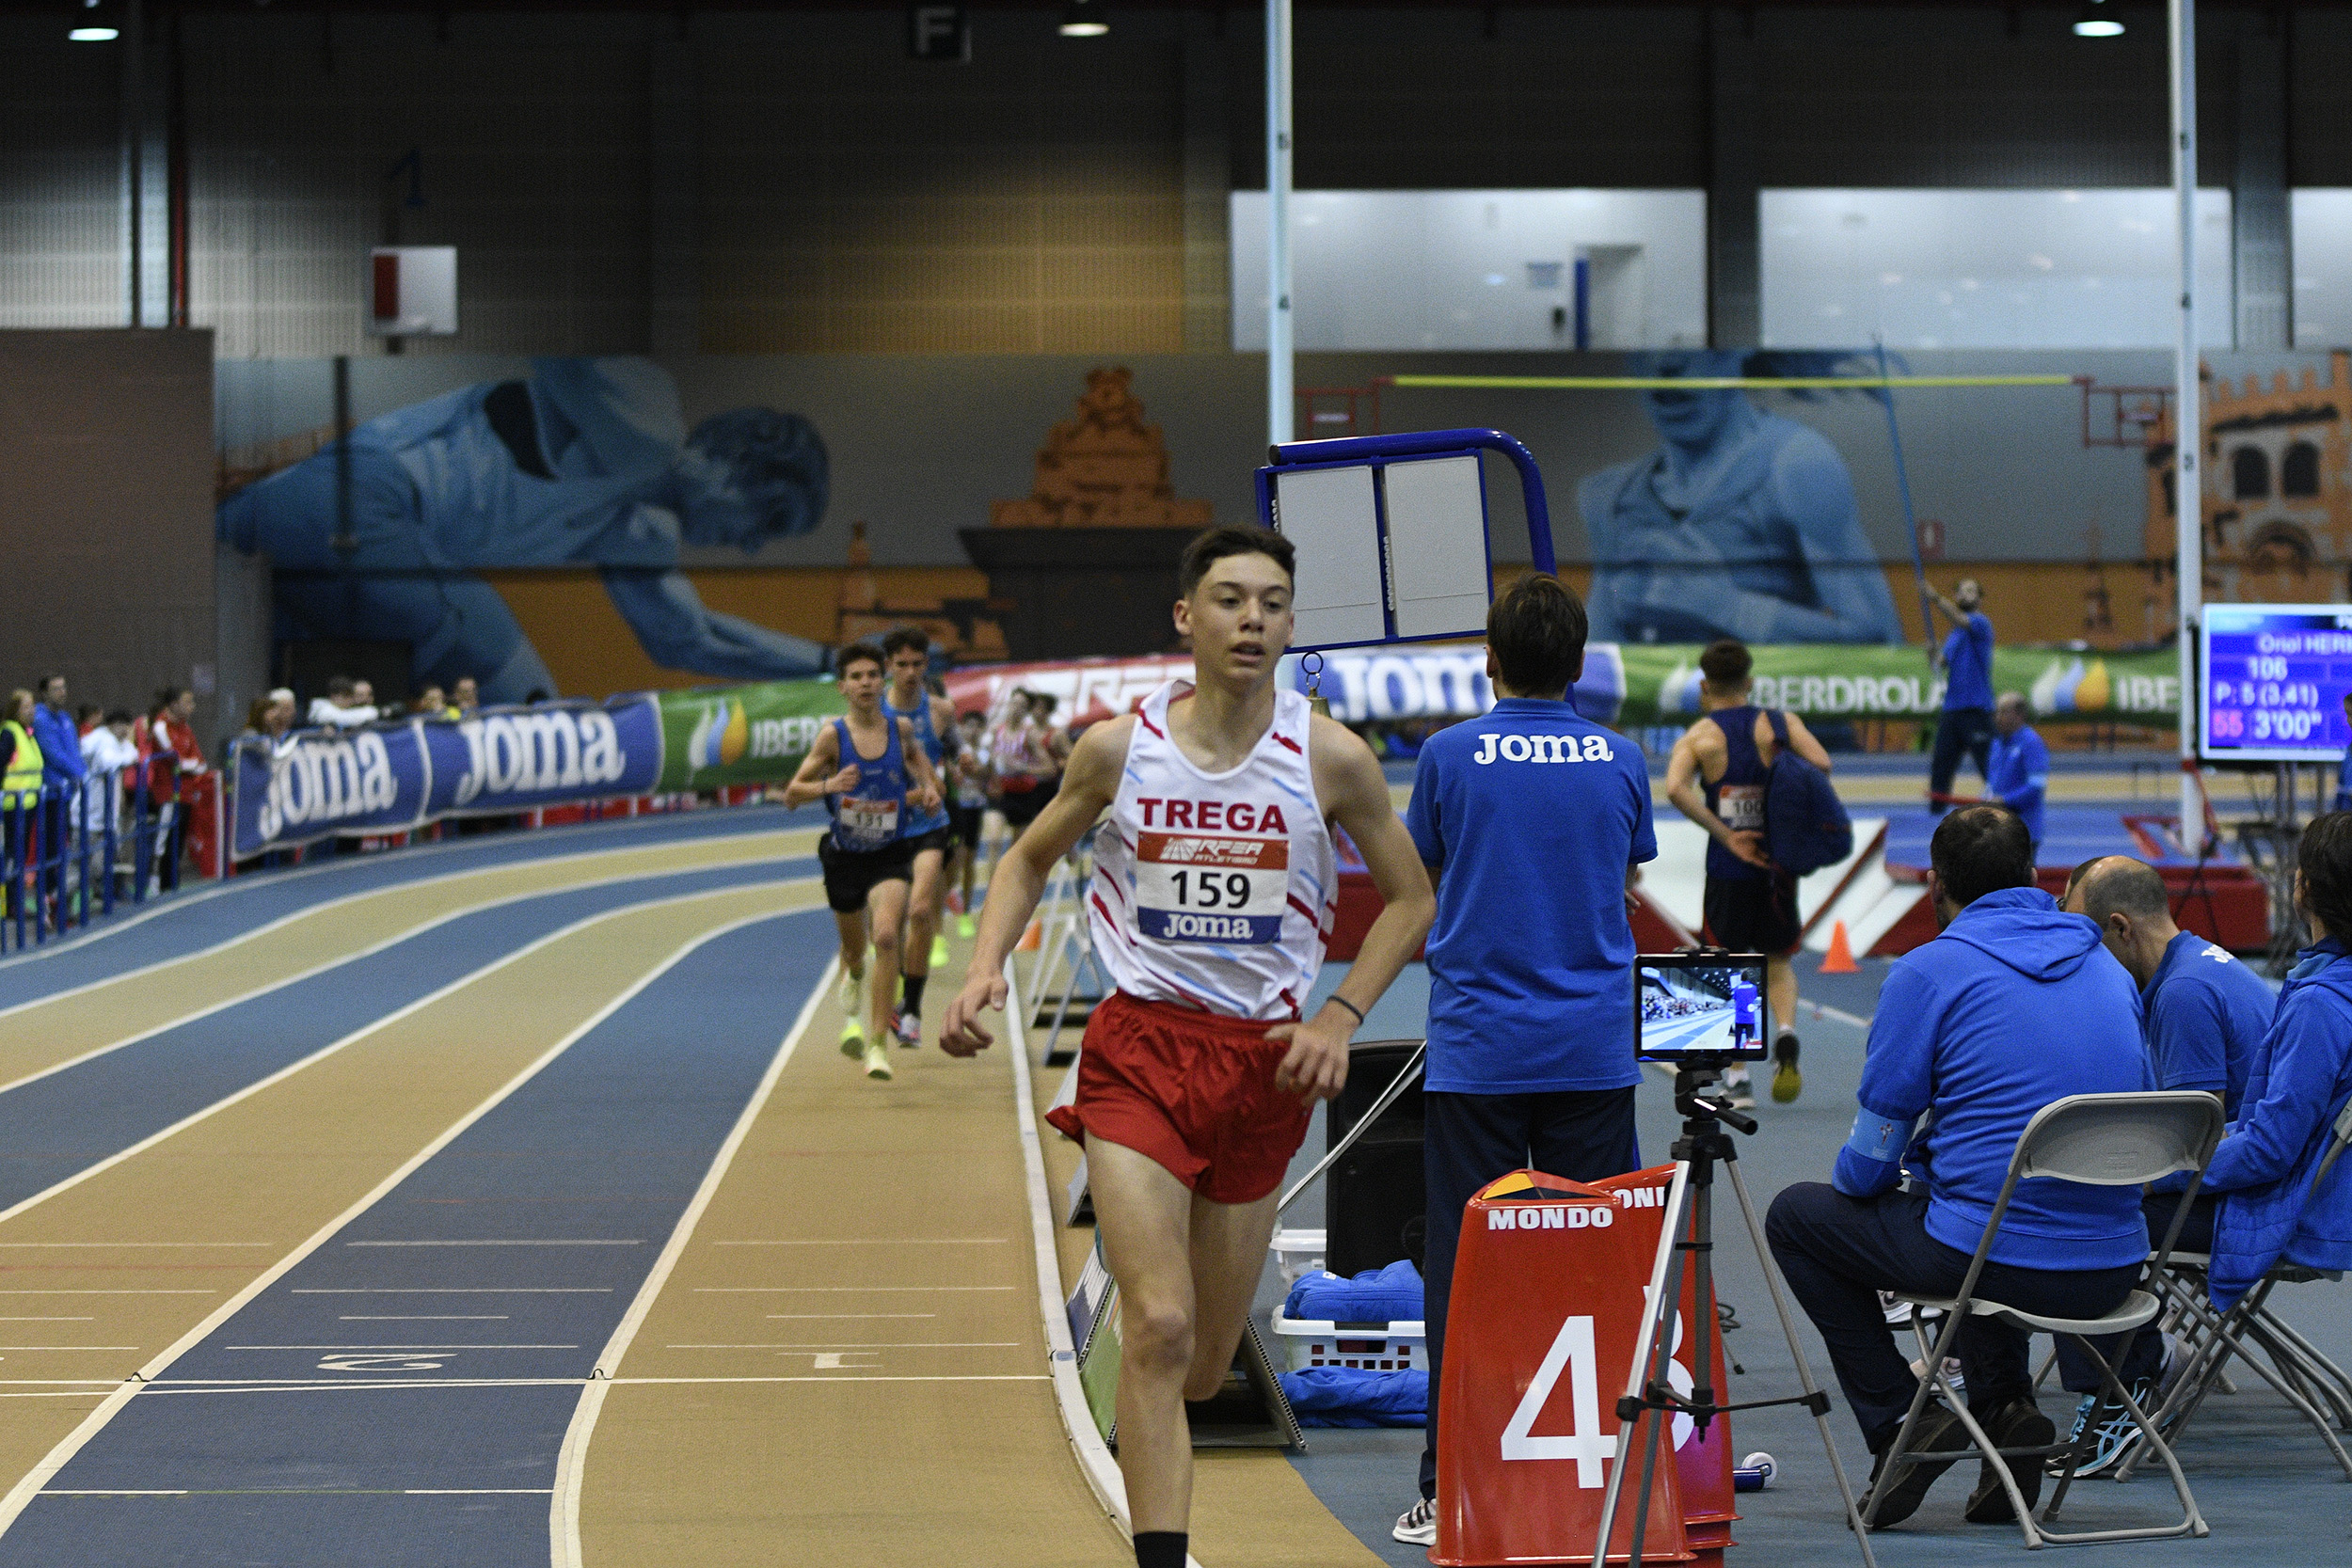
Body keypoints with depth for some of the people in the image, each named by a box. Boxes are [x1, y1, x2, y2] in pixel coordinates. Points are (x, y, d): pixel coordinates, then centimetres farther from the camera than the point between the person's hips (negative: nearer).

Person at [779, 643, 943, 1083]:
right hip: (844, 855, 1)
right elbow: (791, 794, -10)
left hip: (890, 854, -1)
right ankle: (852, 993, 56)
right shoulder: (833, 736, -10)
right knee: (854, 948, 18)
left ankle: (878, 1042, -20)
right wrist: (827, 786, -30)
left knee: (886, 936, -24)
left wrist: (928, 791, -1)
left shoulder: (901, 729, -5)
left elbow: (915, 753, 18)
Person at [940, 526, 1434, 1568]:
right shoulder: (1119, 748, -4)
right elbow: (1030, 859, 14)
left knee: (1203, 1365, 10)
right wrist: (984, 968, -3)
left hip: (1266, 1061, 2)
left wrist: (1340, 1019, -4)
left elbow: (1410, 899, 8)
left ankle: (1140, 1430, 46)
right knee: (1159, 1328, -18)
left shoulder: (1330, 758, -4)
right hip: (1140, 1047, -1)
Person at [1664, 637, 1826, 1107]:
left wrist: (1726, 836, -17)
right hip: (1778, 862, 1)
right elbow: (1822, 765, -14)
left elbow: (1676, 788, -20)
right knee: (1778, 961, 18)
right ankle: (1786, 1034, -10)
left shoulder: (1697, 737, -2)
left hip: (1729, 869, -1)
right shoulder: (1780, 724, 2)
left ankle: (1737, 1078, 9)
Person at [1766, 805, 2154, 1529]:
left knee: (1796, 1215, 18)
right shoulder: (2109, 969, 12)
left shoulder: (1930, 971, -6)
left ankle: (1901, 1419, 8)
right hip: (2114, 1270, 6)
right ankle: (2005, 1405, 19)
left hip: (1998, 1261, -6)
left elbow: (1868, 1165, -4)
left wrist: (1858, 1178, 22)